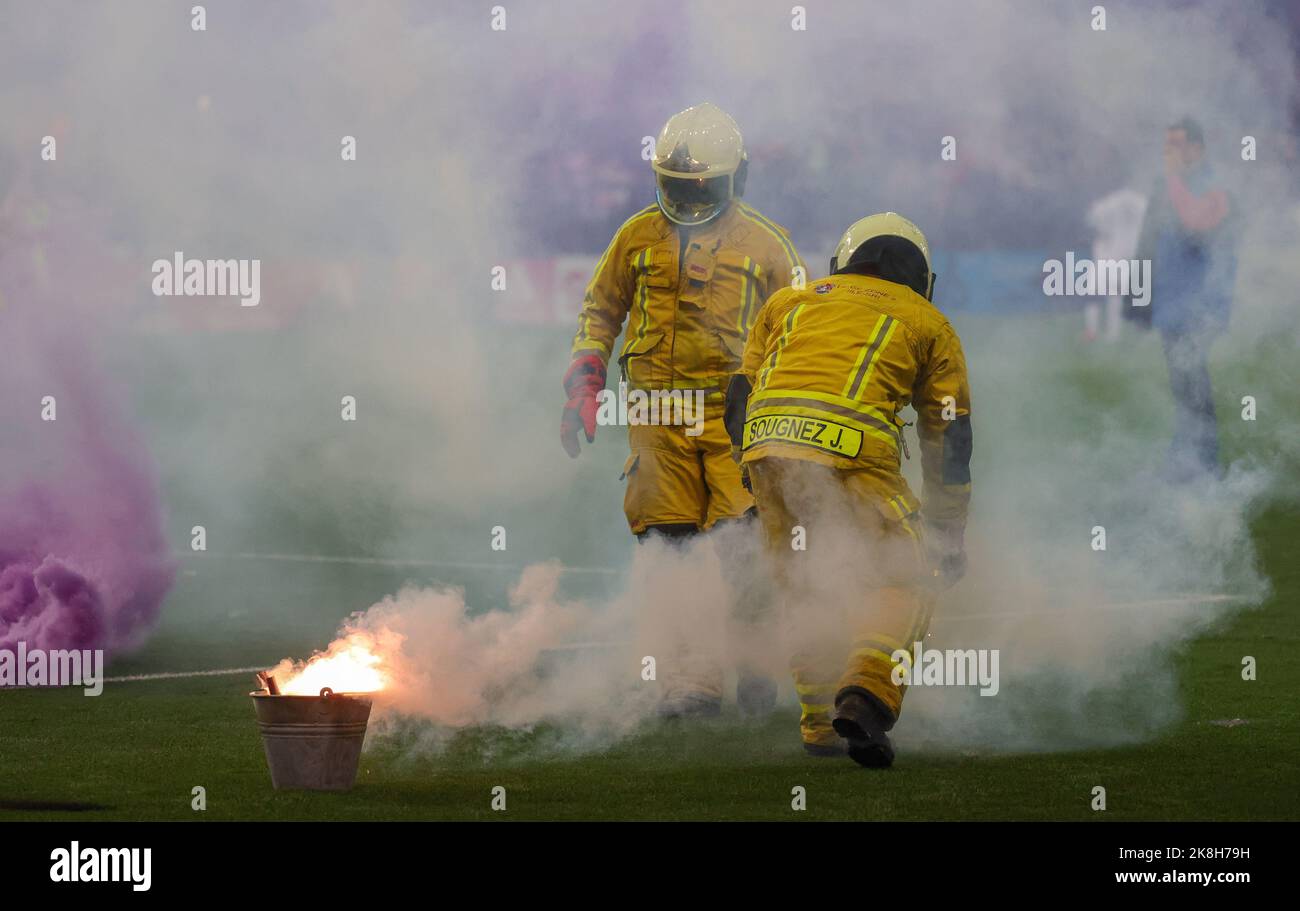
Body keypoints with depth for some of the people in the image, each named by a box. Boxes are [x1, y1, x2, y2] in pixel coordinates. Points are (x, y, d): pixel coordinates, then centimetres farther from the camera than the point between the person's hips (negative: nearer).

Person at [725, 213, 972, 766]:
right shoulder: (928, 325, 23)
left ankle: (821, 723, 17)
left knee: (805, 589, 21)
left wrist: (757, 478, 39)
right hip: (854, 450, -4)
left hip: (767, 448, 4)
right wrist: (948, 534, 27)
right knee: (903, 584, 4)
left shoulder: (789, 302, 31)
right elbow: (948, 438, 22)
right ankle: (866, 694, -20)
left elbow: (740, 395, 30)